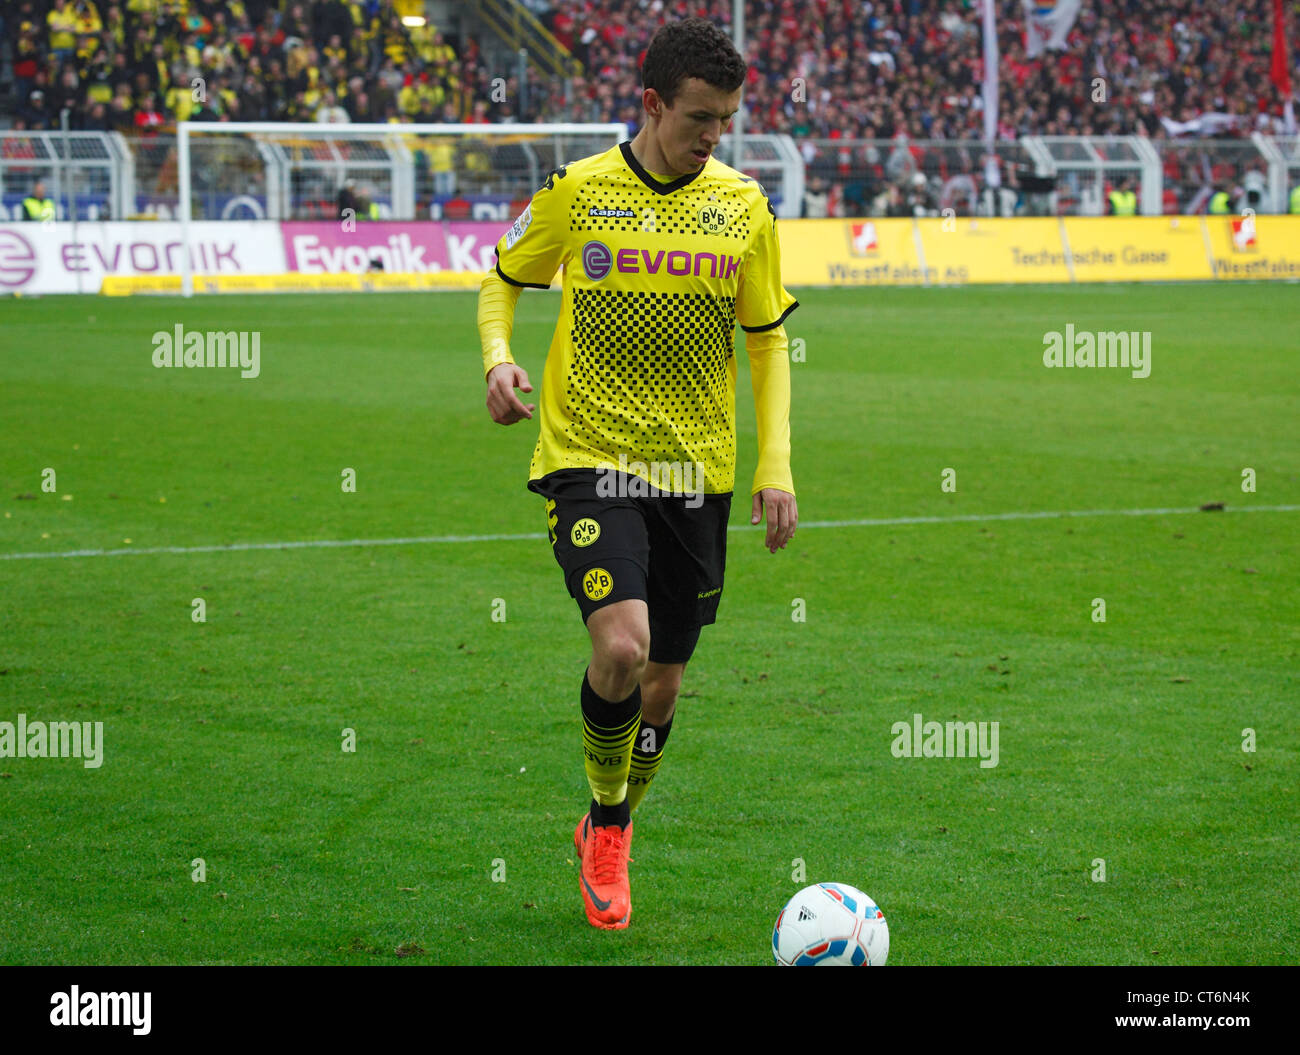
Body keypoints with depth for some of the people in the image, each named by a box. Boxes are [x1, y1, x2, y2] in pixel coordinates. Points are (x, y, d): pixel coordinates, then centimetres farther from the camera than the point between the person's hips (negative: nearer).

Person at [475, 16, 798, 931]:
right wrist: (498, 359, -10)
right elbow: (503, 281, 11)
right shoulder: (575, 192, -4)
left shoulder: (743, 207, 2)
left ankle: (612, 830, 35)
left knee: (663, 680, 9)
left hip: (697, 469, 3)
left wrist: (776, 464, 0)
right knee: (622, 645, -23)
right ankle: (603, 829, 2)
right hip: (589, 455, -3)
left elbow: (768, 339, 10)